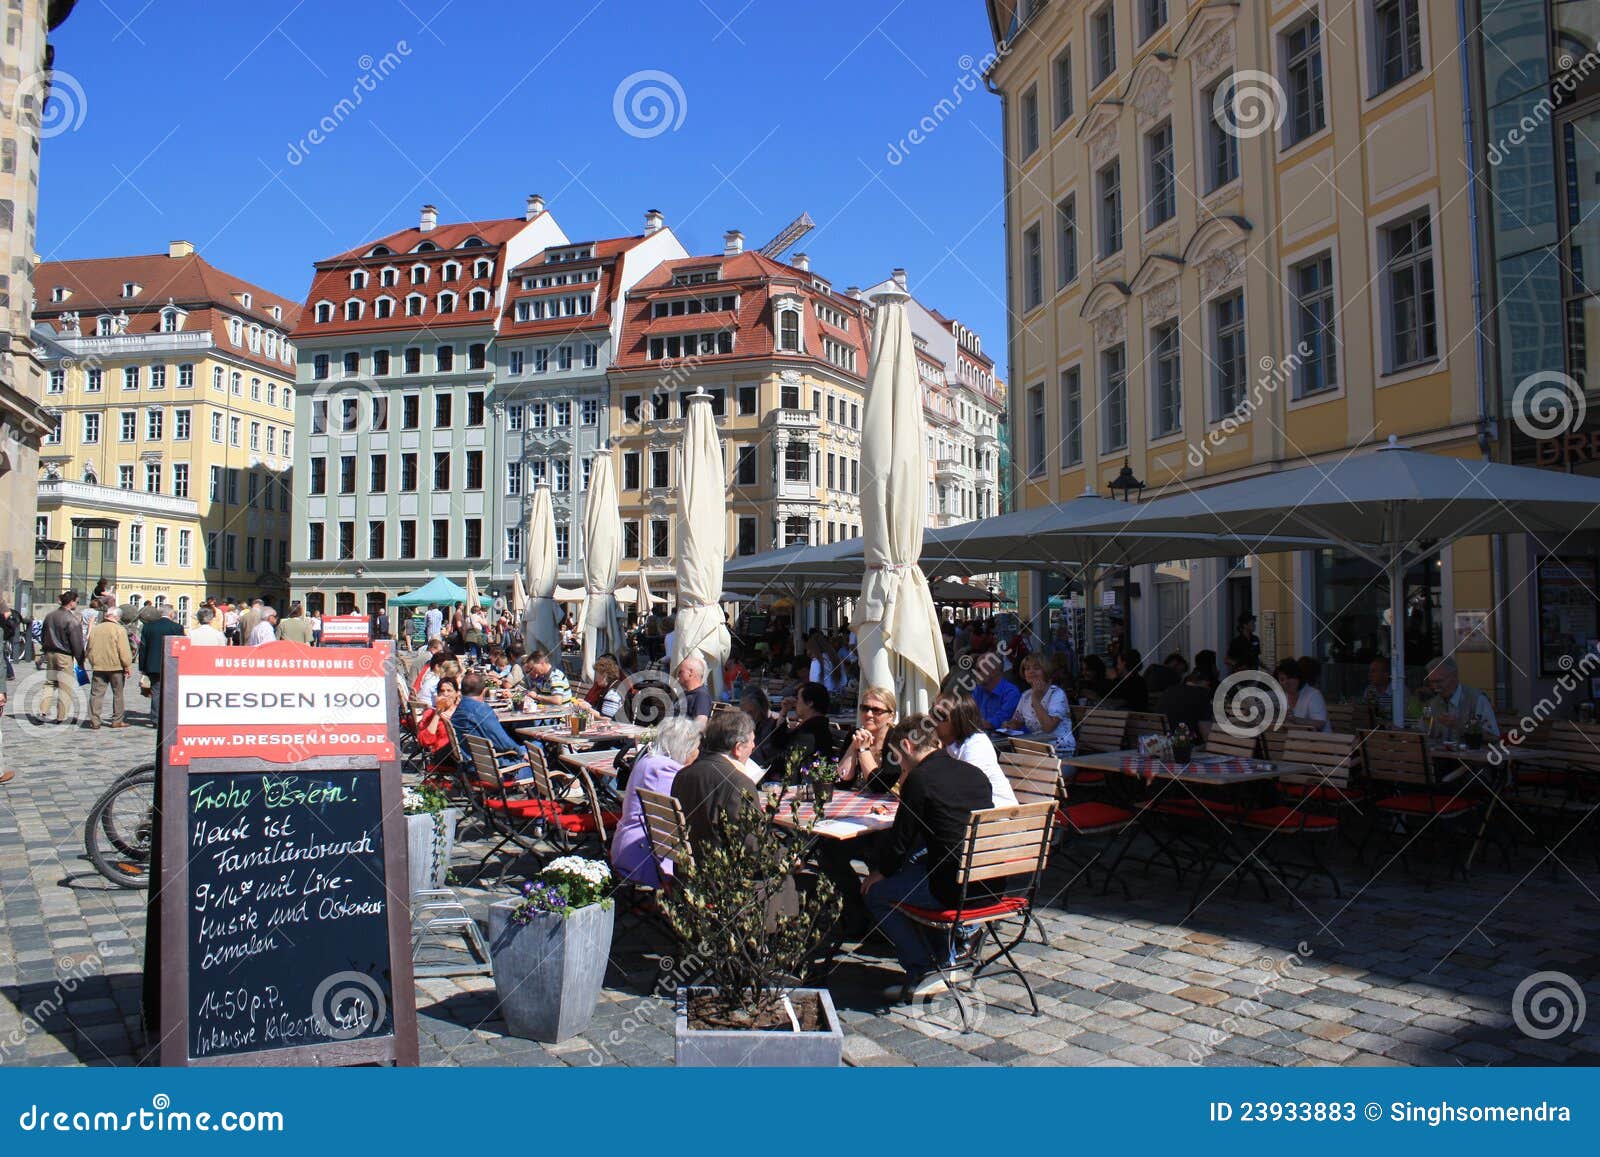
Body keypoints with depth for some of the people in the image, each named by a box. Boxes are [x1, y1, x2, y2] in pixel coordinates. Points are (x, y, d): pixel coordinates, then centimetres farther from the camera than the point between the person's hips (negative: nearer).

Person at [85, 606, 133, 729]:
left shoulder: (94, 629, 7)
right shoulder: (119, 630, -10)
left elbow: (88, 649, 16)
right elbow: (124, 651, -13)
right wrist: (128, 666, -7)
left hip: (98, 667, 4)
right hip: (116, 667, -4)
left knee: (96, 694, 6)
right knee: (118, 694, 7)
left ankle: (94, 721, 3)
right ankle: (117, 720, 9)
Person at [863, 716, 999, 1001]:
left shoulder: (920, 778, -11)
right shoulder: (974, 772, 10)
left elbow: (901, 839, -5)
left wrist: (880, 872, 13)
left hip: (955, 888, -8)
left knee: (876, 893, 9)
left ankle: (924, 972, 7)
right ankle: (948, 953, 34)